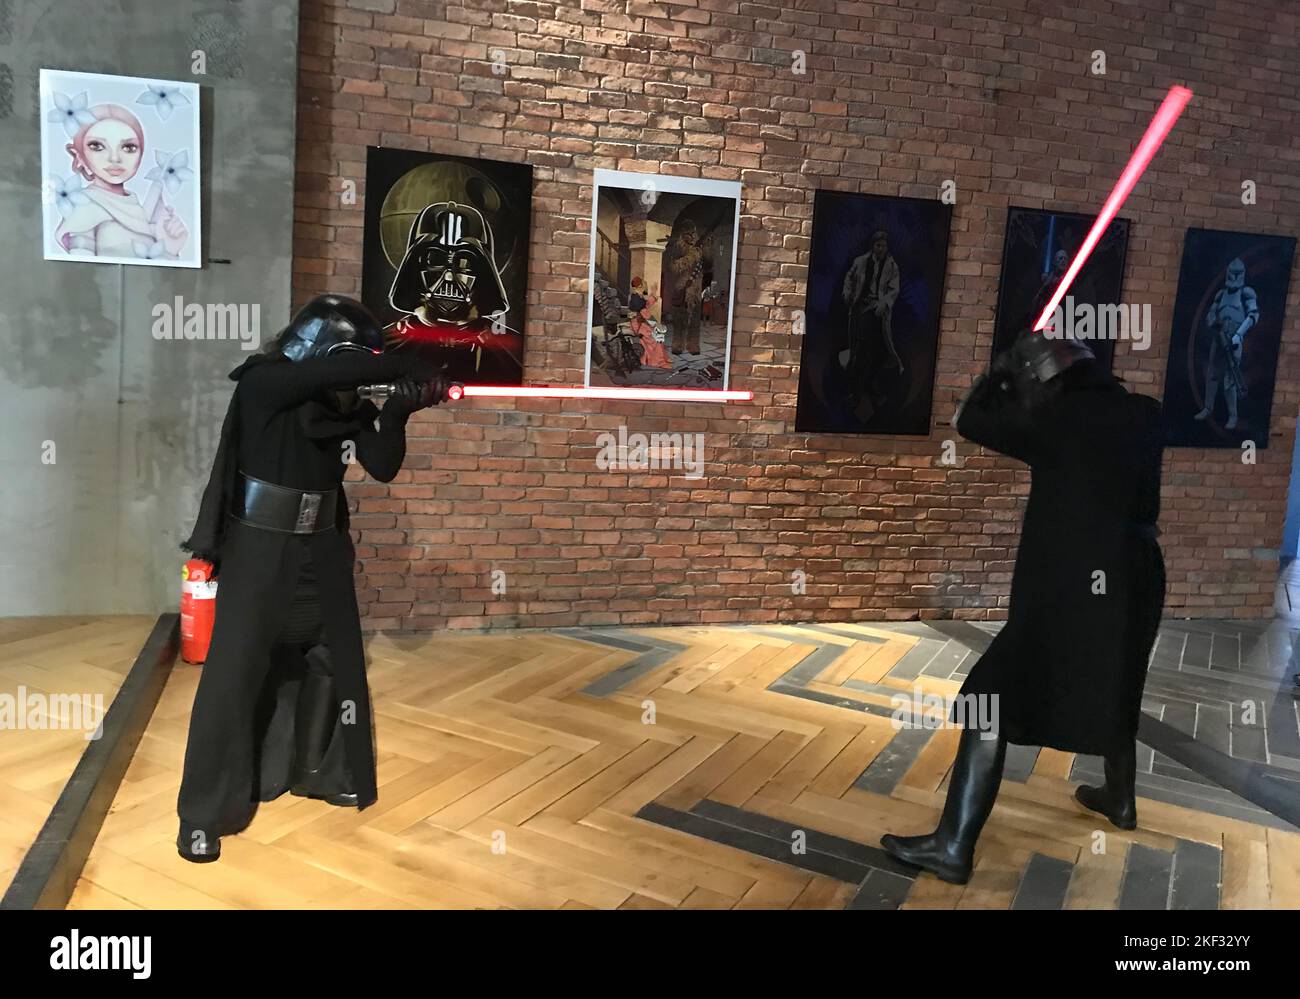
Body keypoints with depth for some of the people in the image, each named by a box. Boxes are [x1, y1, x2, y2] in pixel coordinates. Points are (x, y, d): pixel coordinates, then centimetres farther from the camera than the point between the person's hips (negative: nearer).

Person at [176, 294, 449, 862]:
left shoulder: (347, 407, 0)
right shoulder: (263, 384, -16)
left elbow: (383, 466, -5)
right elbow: (339, 368, -32)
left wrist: (398, 410, -21)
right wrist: (410, 367, -25)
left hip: (321, 550, 6)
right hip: (258, 550, -6)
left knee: (335, 663, 13)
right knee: (234, 674, -4)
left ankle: (322, 772, 34)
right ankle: (203, 814, 7)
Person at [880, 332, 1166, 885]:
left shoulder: (1059, 419, -11)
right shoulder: (1140, 414, 4)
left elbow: (969, 420, -5)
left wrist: (1001, 371, 9)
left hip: (1072, 592, -7)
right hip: (1133, 580, 8)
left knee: (992, 704, -7)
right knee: (1113, 692, 30)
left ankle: (953, 846, -9)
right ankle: (1120, 799, 49)